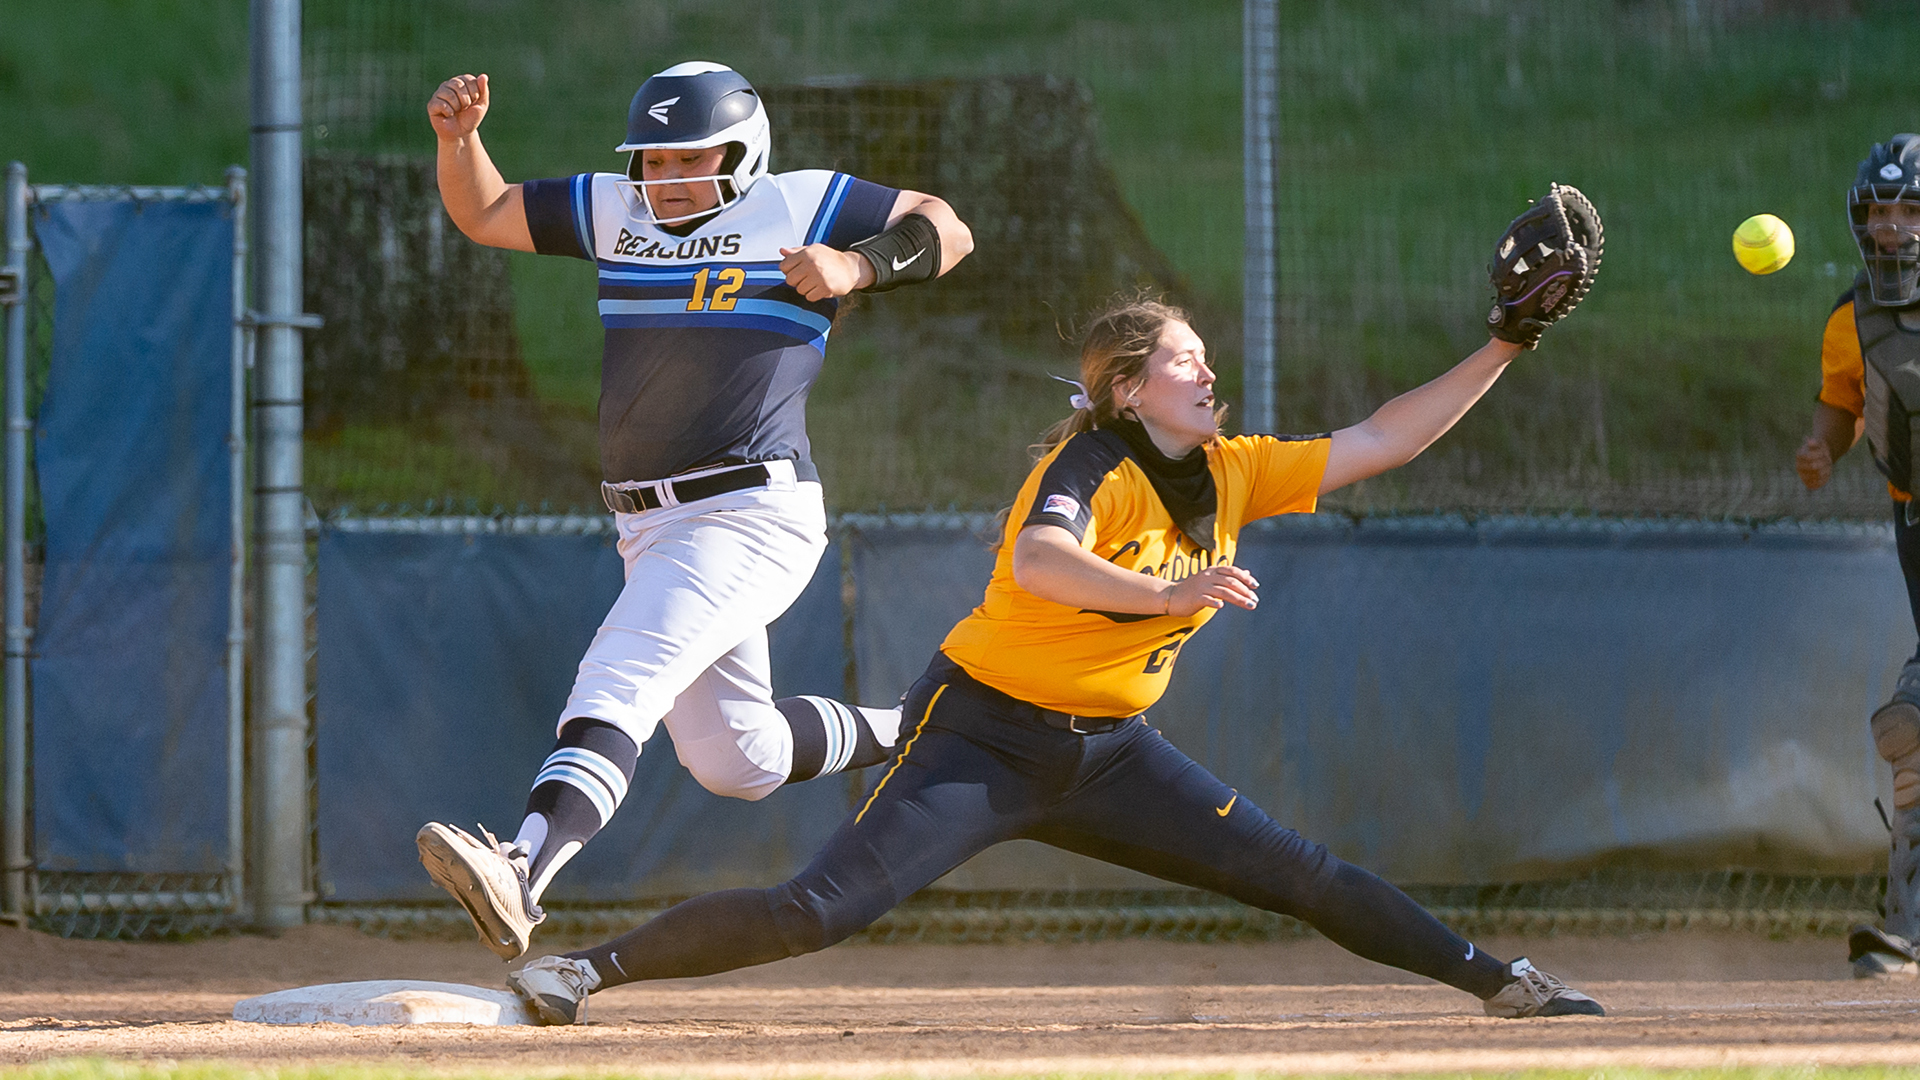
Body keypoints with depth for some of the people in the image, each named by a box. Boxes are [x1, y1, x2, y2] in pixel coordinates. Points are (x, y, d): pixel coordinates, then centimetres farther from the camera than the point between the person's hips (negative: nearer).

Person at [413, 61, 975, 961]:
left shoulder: (798, 207, -1)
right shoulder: (616, 211, 14)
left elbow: (946, 229, 3)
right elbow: (483, 215, 20)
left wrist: (859, 266, -14)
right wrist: (459, 137, 0)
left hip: (751, 511, -8)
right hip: (650, 529, 8)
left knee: (615, 686, -27)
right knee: (733, 759, 15)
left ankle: (523, 875, -45)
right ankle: (898, 735, 40)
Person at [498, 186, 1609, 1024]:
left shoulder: (1230, 475, 3)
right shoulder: (1094, 468, -19)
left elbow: (1373, 443, 8)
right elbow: (1038, 561, -41)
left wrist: (1503, 351, 2)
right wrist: (1169, 590, -54)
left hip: (1106, 752, 7)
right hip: (986, 732, -7)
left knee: (1300, 875, 2)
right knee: (821, 909, -19)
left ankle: (1501, 981, 13)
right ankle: (590, 970, -12)